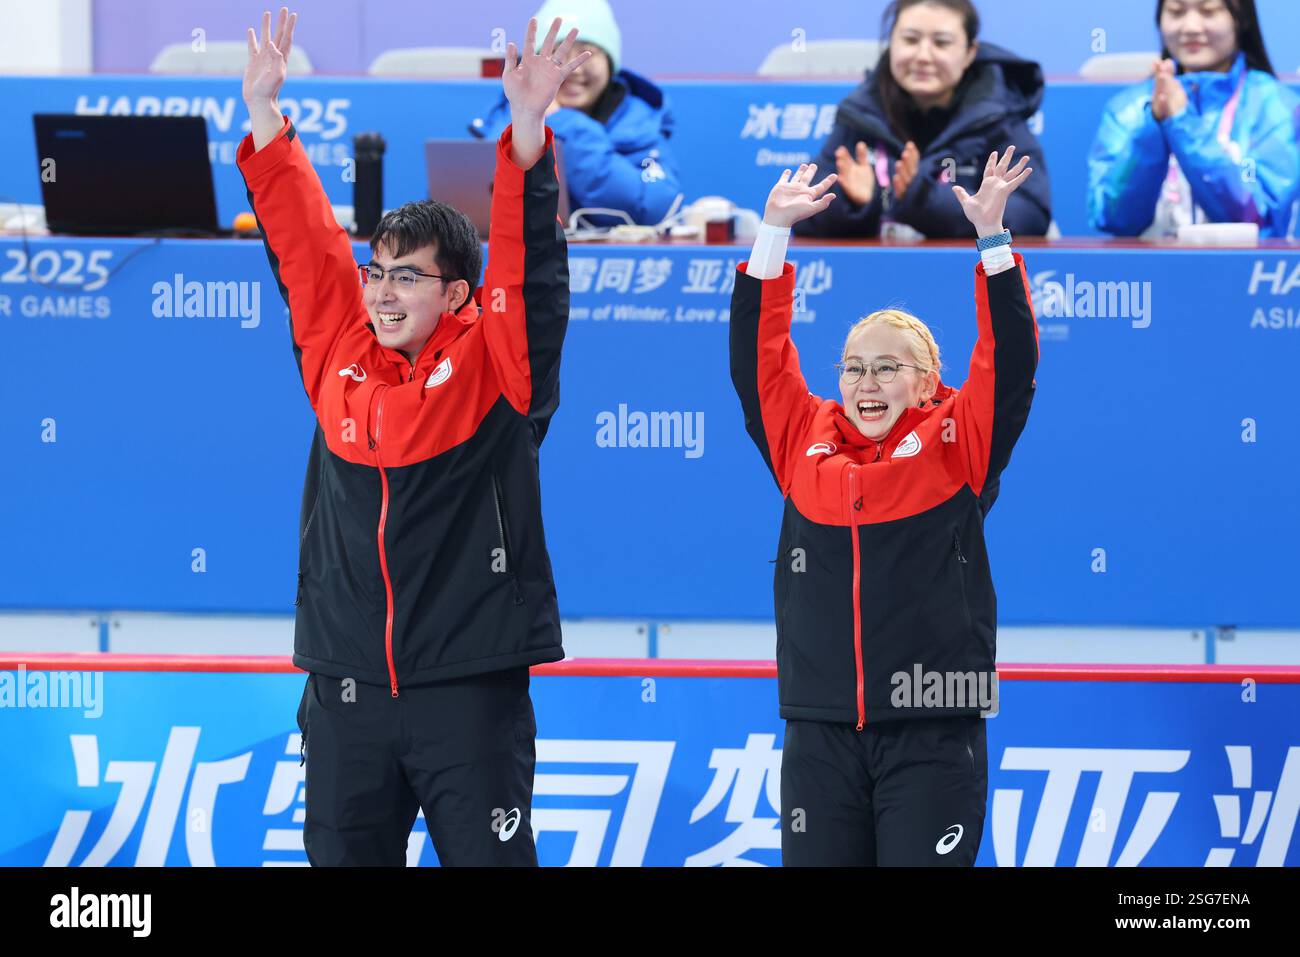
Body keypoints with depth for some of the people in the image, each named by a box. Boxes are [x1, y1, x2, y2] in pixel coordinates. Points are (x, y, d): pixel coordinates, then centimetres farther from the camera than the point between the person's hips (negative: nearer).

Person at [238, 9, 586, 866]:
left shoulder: (494, 368, -2)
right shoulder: (336, 360, 8)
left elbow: (531, 259, -11)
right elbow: (303, 243, 11)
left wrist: (528, 127, -22)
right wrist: (264, 112, 8)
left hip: (470, 690, -4)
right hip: (347, 690, 4)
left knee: (489, 857, -2)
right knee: (344, 857, 7)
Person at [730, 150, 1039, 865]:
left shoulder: (956, 444, 3)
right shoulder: (803, 443, 10)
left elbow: (1010, 362, -4)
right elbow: (757, 357, 10)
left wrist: (992, 235, -10)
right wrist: (774, 232, 6)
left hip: (933, 731, -3)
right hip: (820, 727, 3)